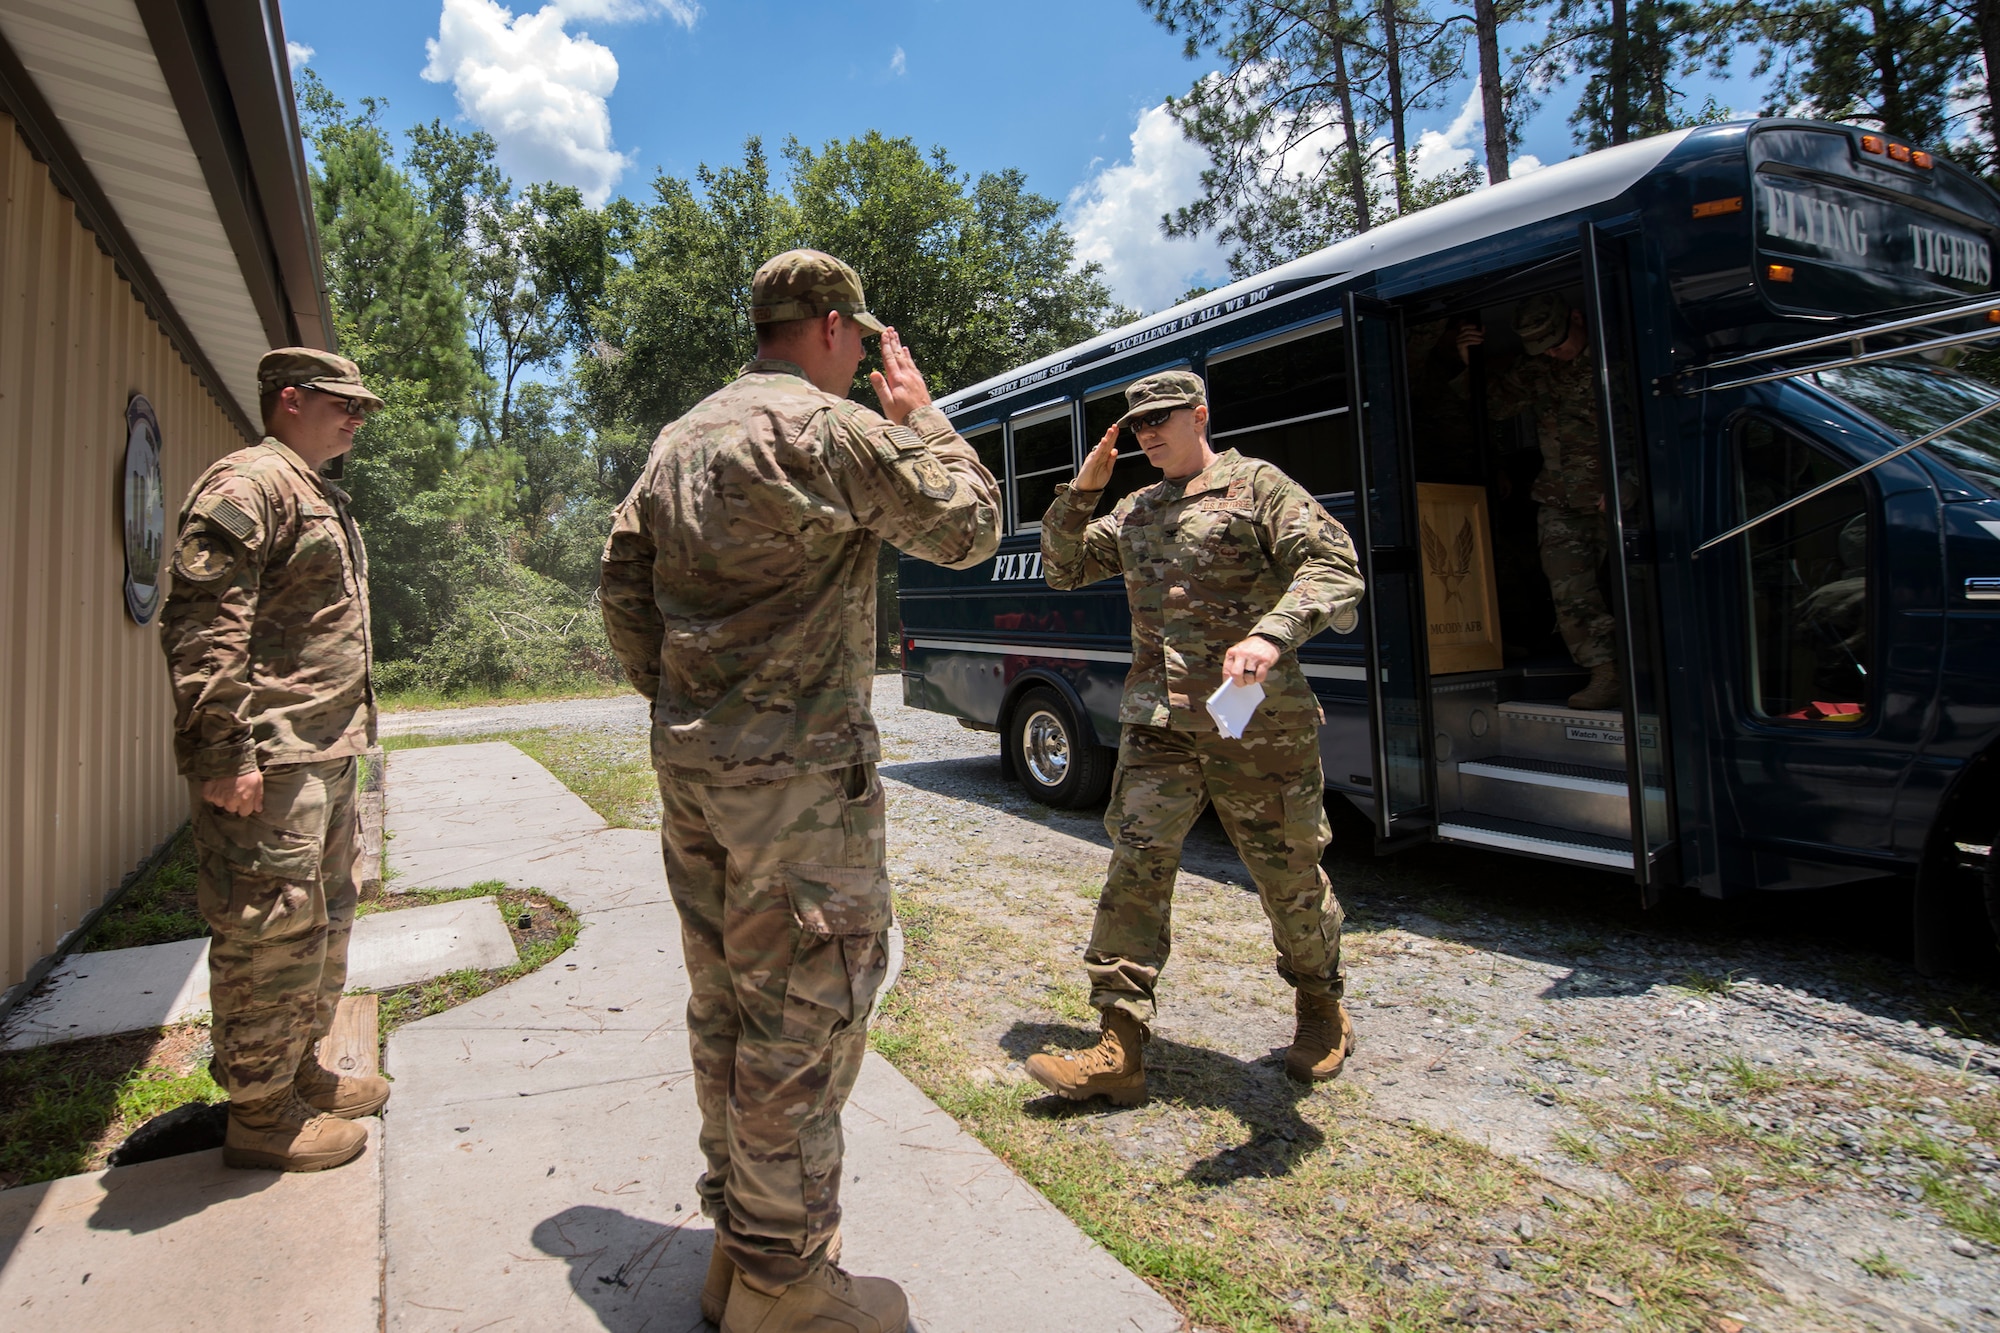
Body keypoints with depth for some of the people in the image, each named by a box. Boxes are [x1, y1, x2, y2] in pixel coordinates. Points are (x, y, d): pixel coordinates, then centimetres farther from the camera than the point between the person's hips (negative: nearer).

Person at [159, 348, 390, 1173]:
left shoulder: (322, 498, 21)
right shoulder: (248, 483, -10)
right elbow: (203, 625, -19)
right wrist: (226, 752, -23)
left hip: (327, 751, 10)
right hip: (270, 762, -10)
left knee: (322, 919, 18)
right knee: (271, 928, -2)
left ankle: (299, 1072, 32)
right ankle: (260, 1114, 12)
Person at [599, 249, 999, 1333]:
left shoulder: (680, 440, 16)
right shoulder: (835, 429, -10)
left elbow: (622, 586, 16)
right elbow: (969, 526, -3)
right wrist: (920, 414, 10)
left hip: (690, 766, 9)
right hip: (796, 771, -9)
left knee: (724, 1007, 17)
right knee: (804, 1019, 2)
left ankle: (736, 1243, 33)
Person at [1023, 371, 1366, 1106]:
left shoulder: (1257, 486, -2)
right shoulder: (1134, 512, 16)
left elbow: (1336, 568, -13)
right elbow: (1062, 568, 22)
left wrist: (1272, 633, -32)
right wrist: (1081, 491, 7)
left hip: (1257, 723, -4)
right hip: (1158, 724, 5)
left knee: (1289, 877, 10)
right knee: (1135, 871, -3)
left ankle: (1323, 1008, 37)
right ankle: (1121, 1048, 4)